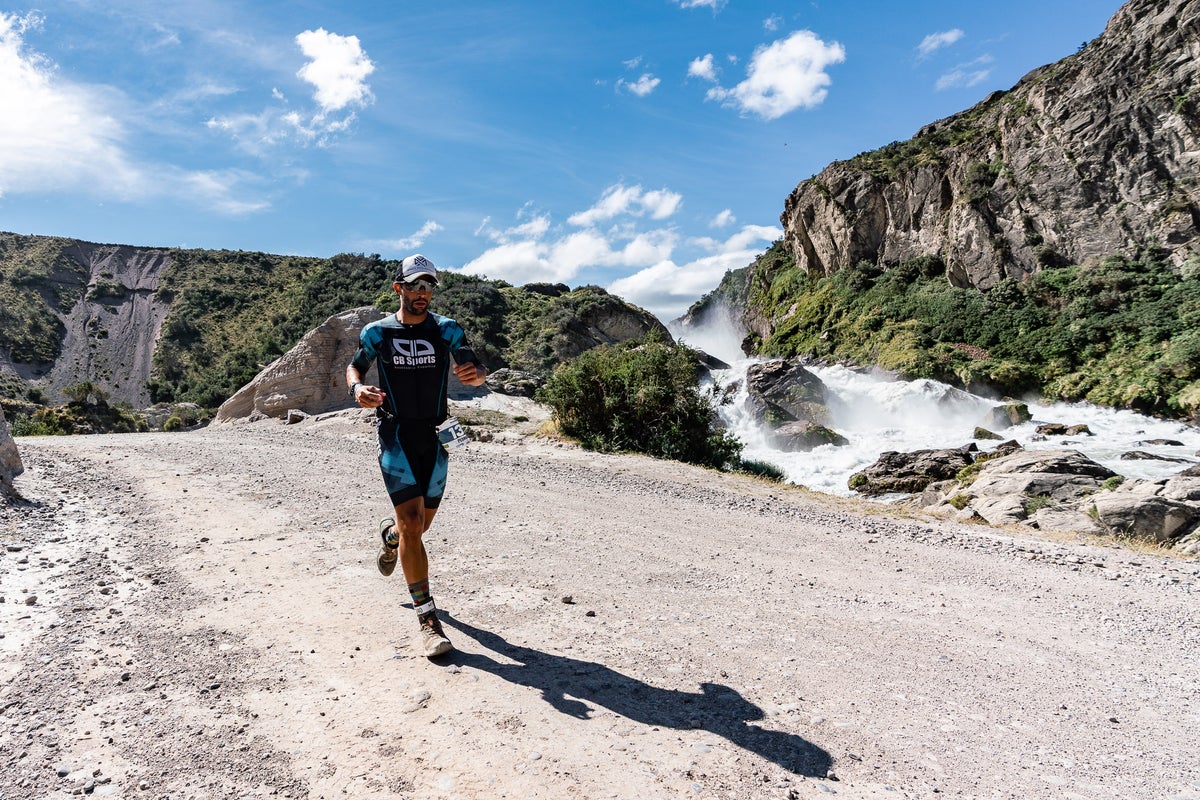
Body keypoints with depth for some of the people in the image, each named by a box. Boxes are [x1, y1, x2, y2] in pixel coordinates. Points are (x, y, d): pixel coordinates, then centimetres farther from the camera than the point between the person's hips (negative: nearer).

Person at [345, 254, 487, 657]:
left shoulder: (447, 330, 1)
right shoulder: (377, 332, 0)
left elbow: (478, 370, 1)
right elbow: (355, 367, 13)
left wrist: (475, 374, -24)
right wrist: (358, 389, -10)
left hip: (434, 435, 3)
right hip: (395, 435, -2)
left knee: (422, 522, 13)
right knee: (411, 522, -12)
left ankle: (389, 533, 53)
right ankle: (427, 618, -5)